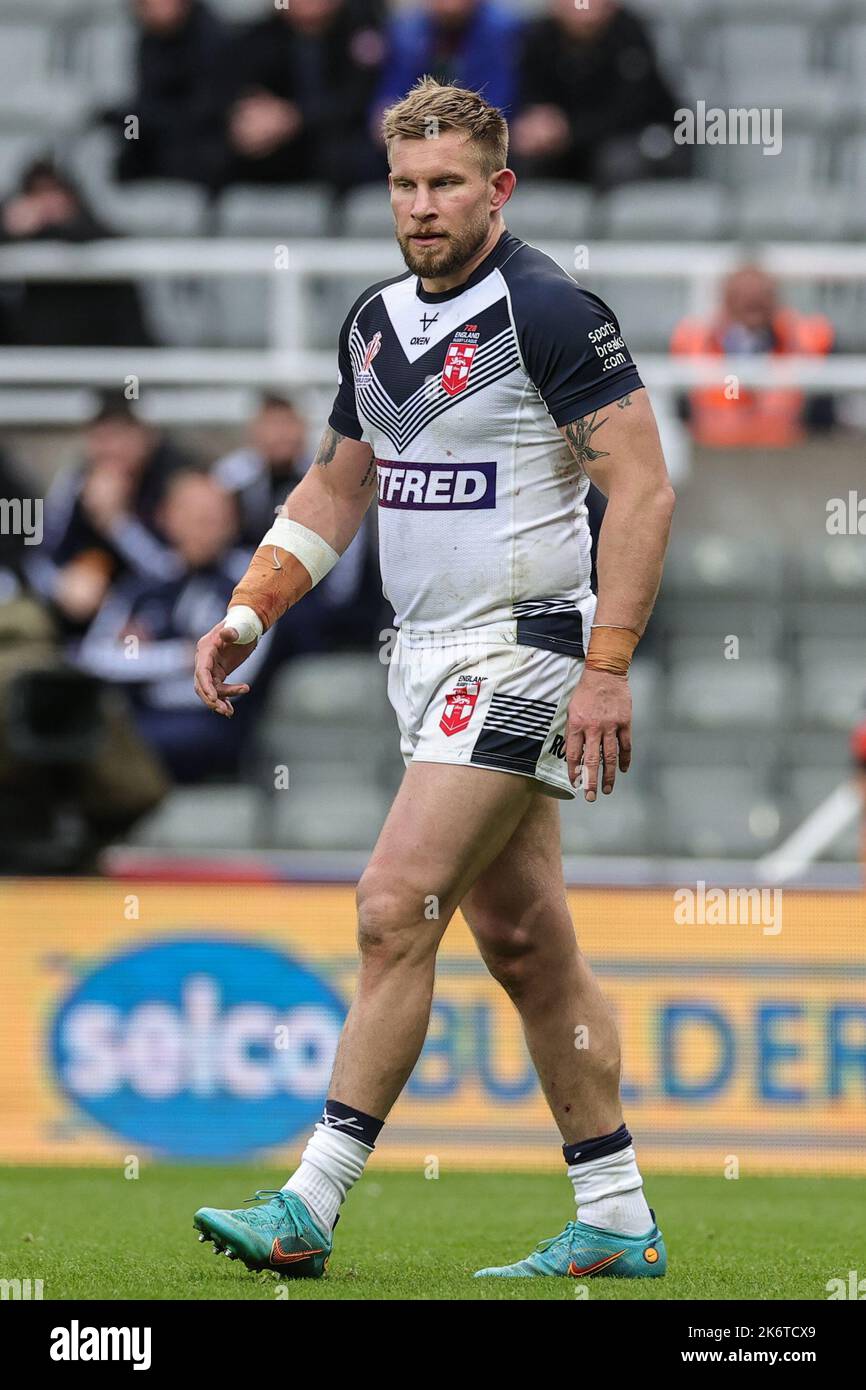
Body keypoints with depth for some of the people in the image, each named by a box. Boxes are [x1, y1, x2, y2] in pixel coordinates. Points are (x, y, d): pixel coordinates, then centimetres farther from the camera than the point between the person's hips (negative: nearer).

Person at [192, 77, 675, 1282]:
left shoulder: (548, 310, -14)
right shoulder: (377, 321, 11)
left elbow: (642, 485, -16)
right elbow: (337, 485, 24)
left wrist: (608, 668, -21)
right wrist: (249, 611, 13)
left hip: (521, 650, -8)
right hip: (429, 661, 8)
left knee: (397, 909, -13)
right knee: (521, 940, 9)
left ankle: (309, 1211, -12)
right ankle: (618, 1226, 14)